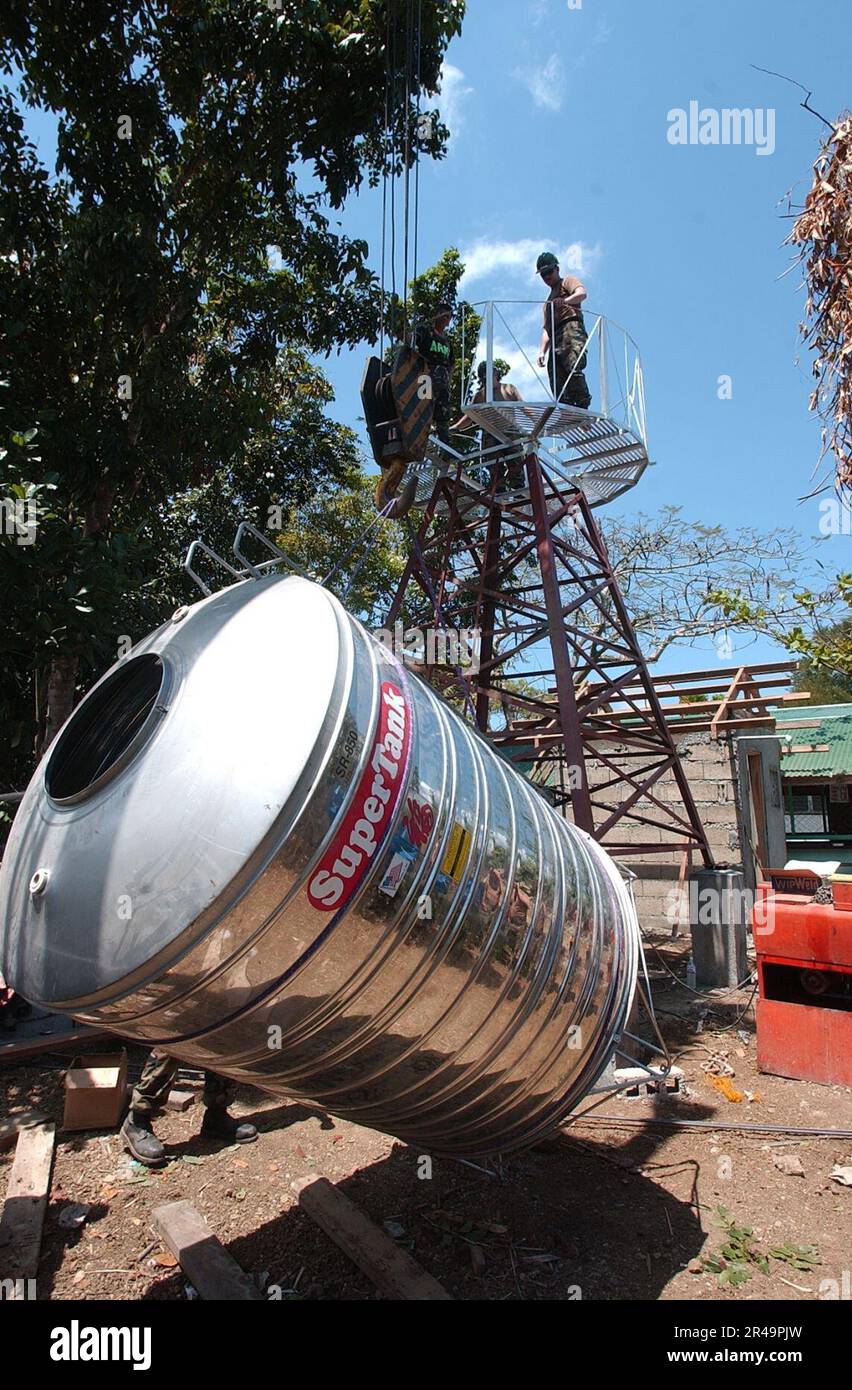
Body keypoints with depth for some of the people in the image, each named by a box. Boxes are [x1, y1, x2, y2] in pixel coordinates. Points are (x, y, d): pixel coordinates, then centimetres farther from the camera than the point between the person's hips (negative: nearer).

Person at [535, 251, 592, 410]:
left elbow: (582, 293, -5)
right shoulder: (548, 301, 38)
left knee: (573, 368, -29)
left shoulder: (567, 281, 18)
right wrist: (542, 351, 14)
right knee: (557, 383, -9)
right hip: (555, 340, 7)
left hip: (571, 327, -7)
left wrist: (564, 301, -25)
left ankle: (583, 406, -34)